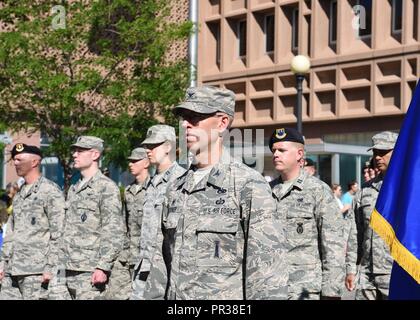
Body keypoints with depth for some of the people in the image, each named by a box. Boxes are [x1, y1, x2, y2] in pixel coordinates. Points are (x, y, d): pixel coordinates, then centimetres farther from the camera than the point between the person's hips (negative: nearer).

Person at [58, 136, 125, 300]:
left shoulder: (106, 187, -6)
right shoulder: (74, 189, 18)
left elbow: (114, 232, -13)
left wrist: (103, 267, -19)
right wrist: (59, 264, 17)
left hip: (90, 271, -8)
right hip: (68, 270, 8)